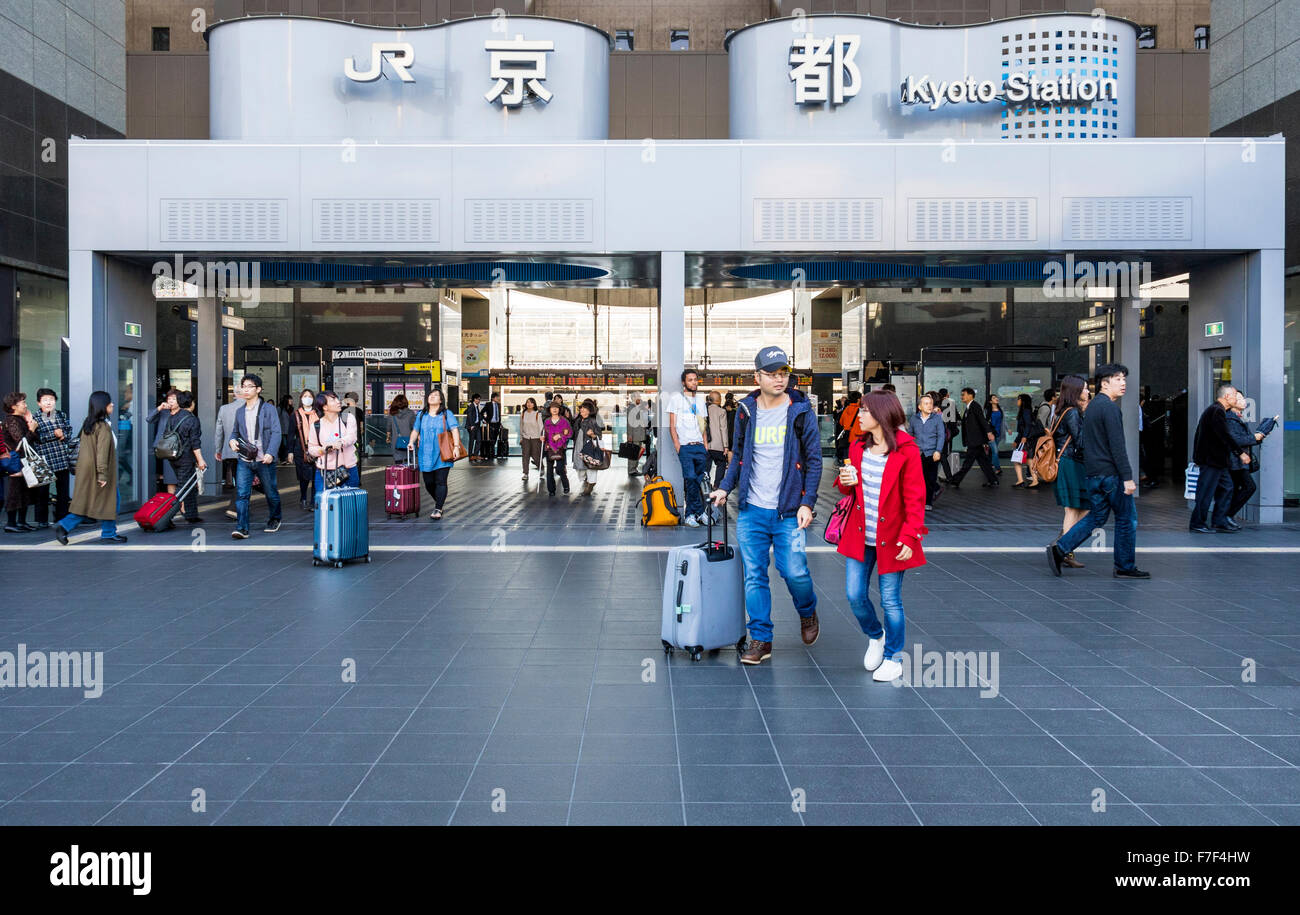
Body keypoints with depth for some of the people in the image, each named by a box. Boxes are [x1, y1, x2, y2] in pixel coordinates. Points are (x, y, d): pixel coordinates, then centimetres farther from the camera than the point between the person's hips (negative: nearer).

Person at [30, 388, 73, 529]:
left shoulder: (61, 415, 11)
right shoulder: (35, 418, -1)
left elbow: (69, 432, 8)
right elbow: (37, 438, -11)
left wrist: (62, 436, -12)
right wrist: (54, 434, -15)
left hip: (62, 458, 4)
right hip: (44, 458, -3)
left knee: (63, 490, 7)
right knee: (42, 491, 1)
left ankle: (62, 517, 16)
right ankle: (42, 521, 9)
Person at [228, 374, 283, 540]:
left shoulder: (269, 409, -3)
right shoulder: (239, 411, 12)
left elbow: (276, 433, -9)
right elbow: (235, 431, 23)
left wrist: (270, 453, -20)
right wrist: (232, 440, -1)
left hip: (264, 460, -3)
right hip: (244, 460, 3)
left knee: (271, 493, 11)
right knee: (241, 494, -9)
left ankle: (274, 520, 34)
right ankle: (242, 528, -9)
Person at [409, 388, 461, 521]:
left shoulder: (447, 414, 2)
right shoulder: (421, 415, 14)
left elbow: (455, 430, -7)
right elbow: (415, 430, 18)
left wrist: (456, 446, -19)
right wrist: (411, 442, -1)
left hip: (442, 456, -3)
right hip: (426, 455, 4)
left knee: (440, 482, -8)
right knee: (428, 482, 6)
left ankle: (438, 509, -5)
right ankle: (437, 501, 30)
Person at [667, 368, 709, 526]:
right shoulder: (676, 397, 5)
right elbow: (672, 424, 1)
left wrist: (705, 445, 12)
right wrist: (676, 444, -9)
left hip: (699, 445, 5)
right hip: (684, 446, -5)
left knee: (702, 479, -1)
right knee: (691, 478, -14)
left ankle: (691, 515, 8)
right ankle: (698, 512, -5)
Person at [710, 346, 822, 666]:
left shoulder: (800, 411, -1)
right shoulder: (746, 411, 6)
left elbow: (813, 460, 0)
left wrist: (807, 503, -8)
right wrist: (725, 487, 5)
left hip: (788, 512, -2)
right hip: (751, 510, 3)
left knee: (795, 572, -5)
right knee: (754, 576, 3)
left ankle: (807, 613, 28)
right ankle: (761, 639, 14)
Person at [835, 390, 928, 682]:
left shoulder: (907, 451, -11)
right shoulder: (858, 447, 7)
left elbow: (915, 499, -11)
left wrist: (909, 537, -19)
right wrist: (845, 482, -6)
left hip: (891, 538, -5)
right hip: (859, 536, 5)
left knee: (890, 600, 3)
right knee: (855, 595, 6)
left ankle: (892, 658, 21)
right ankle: (875, 636, 35)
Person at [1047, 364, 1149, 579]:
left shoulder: (1091, 406, 15)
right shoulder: (1109, 407, -14)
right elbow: (1117, 445, -20)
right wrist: (1127, 477, -20)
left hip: (1092, 473, 9)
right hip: (1110, 473, -9)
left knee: (1096, 517, 15)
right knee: (1126, 518, 4)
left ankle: (1059, 548, 3)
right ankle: (1125, 567, 11)